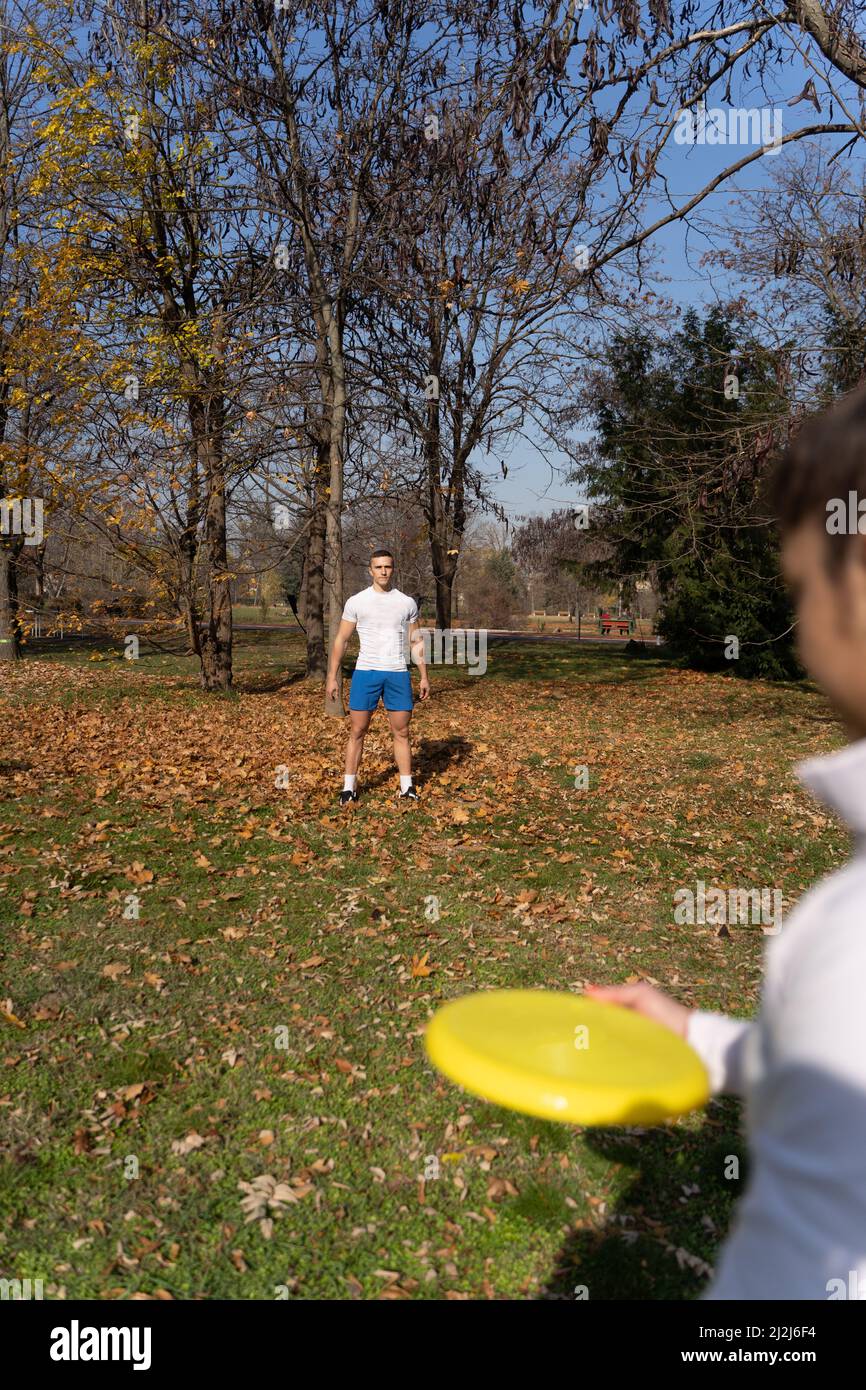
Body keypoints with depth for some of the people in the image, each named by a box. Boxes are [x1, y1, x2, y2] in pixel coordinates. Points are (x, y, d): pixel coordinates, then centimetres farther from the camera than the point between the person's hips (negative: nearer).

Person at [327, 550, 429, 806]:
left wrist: (424, 677, 7)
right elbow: (341, 640, 5)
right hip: (365, 672, -1)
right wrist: (332, 677, -1)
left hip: (398, 674, 1)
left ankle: (407, 787, 12)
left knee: (401, 732, 4)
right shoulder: (356, 601, 3)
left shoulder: (407, 602, 8)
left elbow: (416, 642, 12)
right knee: (357, 731, 2)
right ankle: (349, 787, 10)